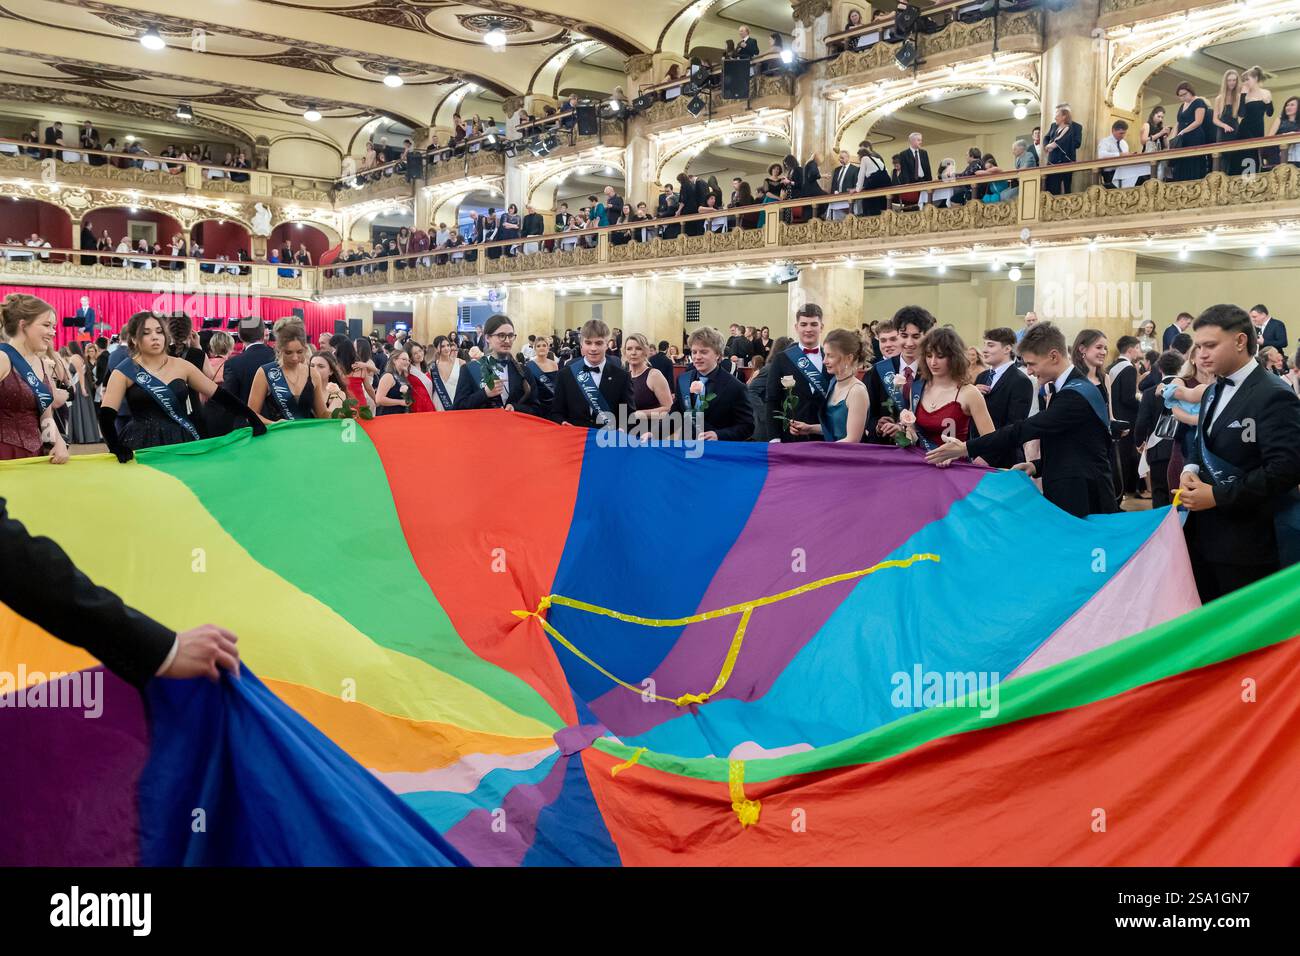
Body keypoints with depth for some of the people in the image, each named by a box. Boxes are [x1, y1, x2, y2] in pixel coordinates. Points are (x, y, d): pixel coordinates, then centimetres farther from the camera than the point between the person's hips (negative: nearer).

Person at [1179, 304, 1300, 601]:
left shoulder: (1274, 396, -15)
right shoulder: (1214, 392, 14)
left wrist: (1217, 496, -22)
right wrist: (1190, 470, 0)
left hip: (1248, 542, -8)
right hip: (1205, 534, 8)